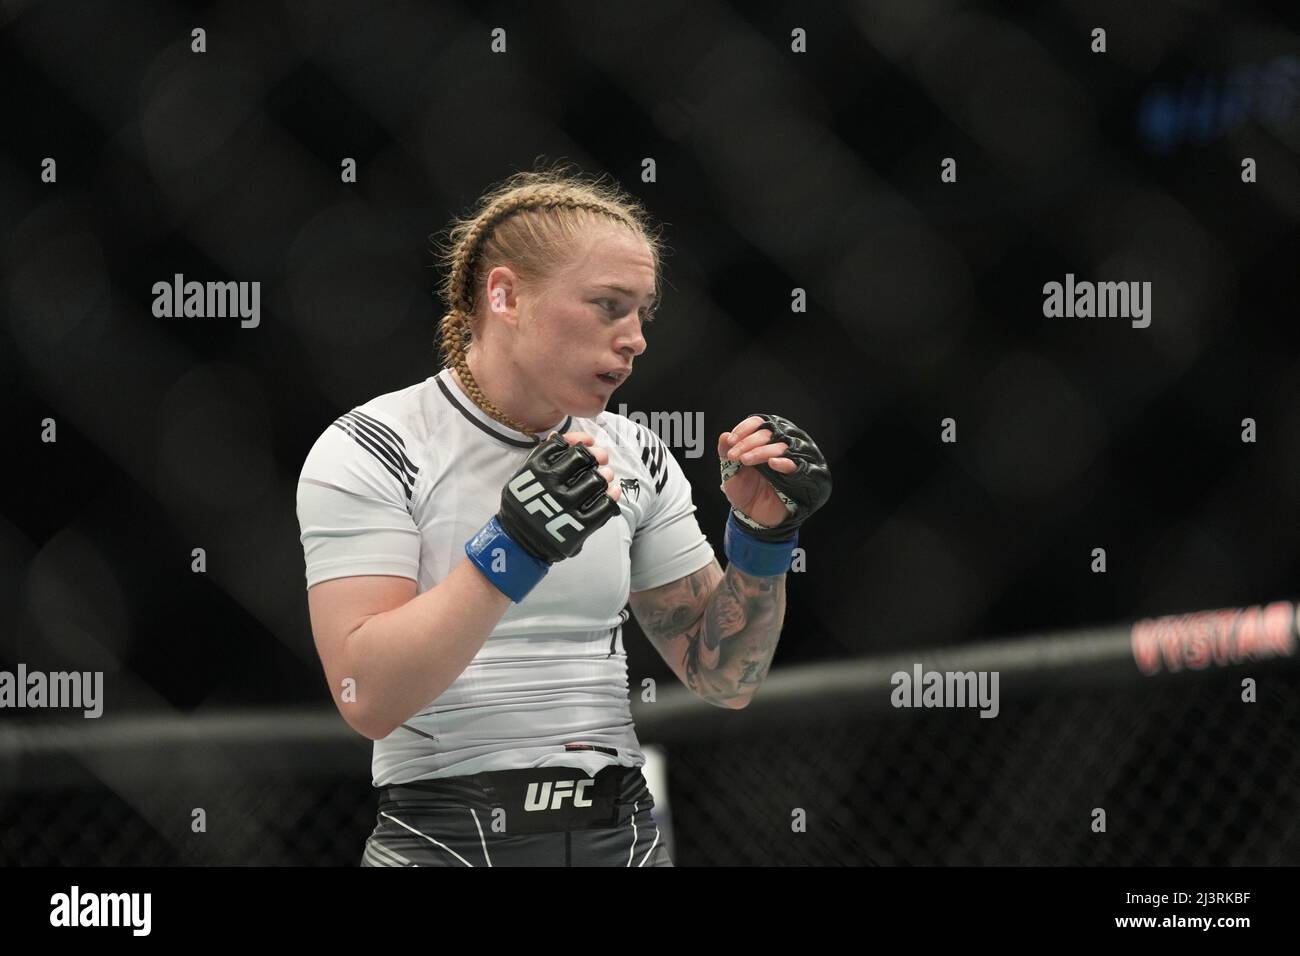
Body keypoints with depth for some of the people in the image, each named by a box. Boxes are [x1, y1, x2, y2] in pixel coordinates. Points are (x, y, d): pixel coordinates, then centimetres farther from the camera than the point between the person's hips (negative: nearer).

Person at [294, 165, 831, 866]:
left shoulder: (634, 458, 6)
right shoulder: (369, 453, -8)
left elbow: (723, 678, 8)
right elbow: (367, 697, -19)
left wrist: (762, 538, -7)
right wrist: (511, 549, -27)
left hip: (623, 834, 4)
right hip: (446, 838, -4)